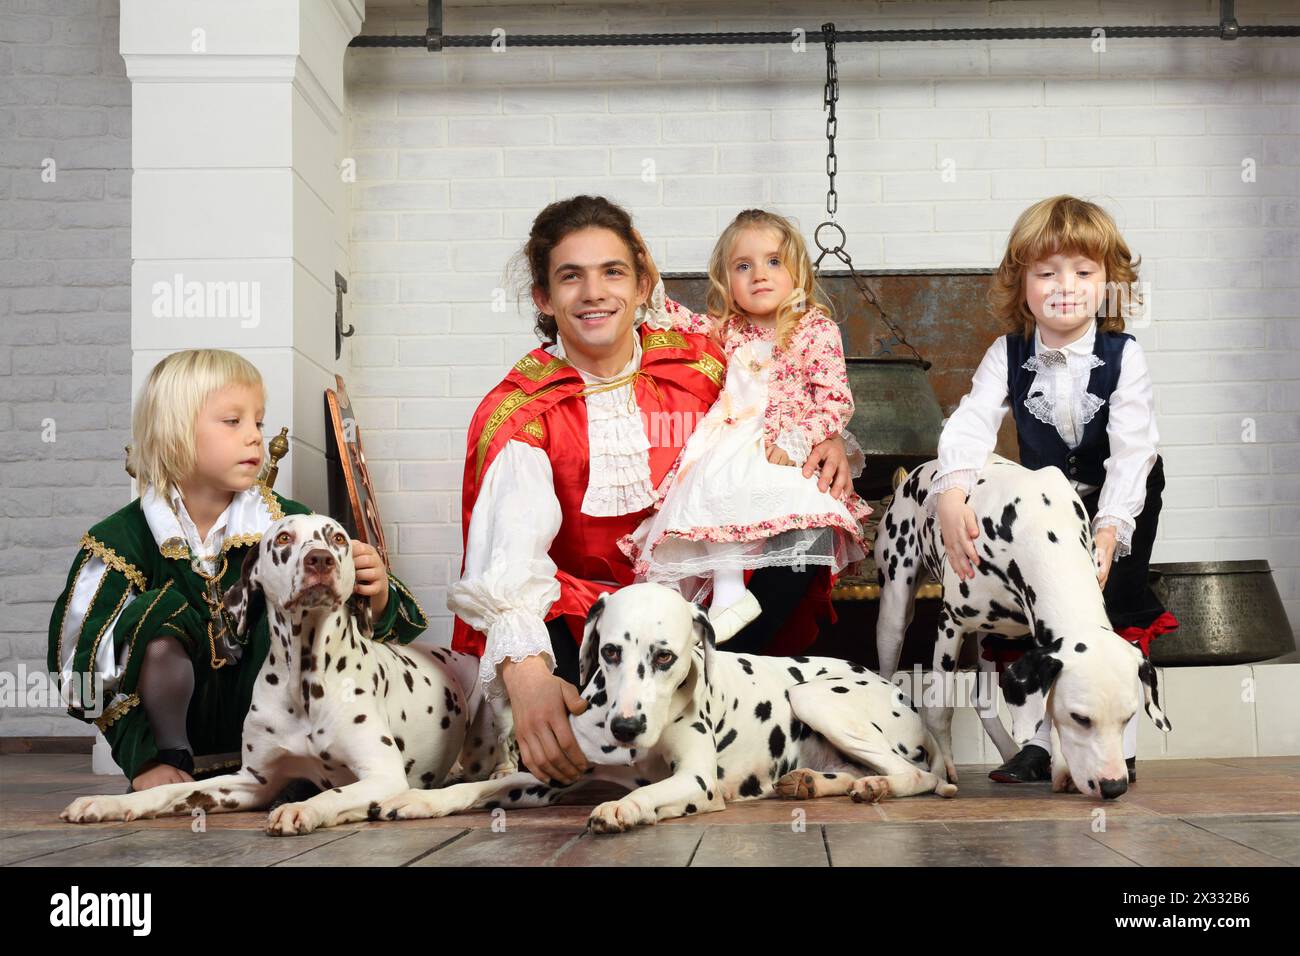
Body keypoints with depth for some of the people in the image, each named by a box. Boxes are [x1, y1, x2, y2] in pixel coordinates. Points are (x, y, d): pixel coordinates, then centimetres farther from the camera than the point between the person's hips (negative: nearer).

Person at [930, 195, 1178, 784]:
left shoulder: (1123, 357, -22)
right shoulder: (1008, 356, -16)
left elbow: (1131, 450, -31)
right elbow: (970, 424, -30)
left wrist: (1109, 530, -46)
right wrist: (951, 492, -50)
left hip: (1120, 504, -3)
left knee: (1117, 618, -11)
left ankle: (1118, 748, -1)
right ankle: (1044, 742, 10)